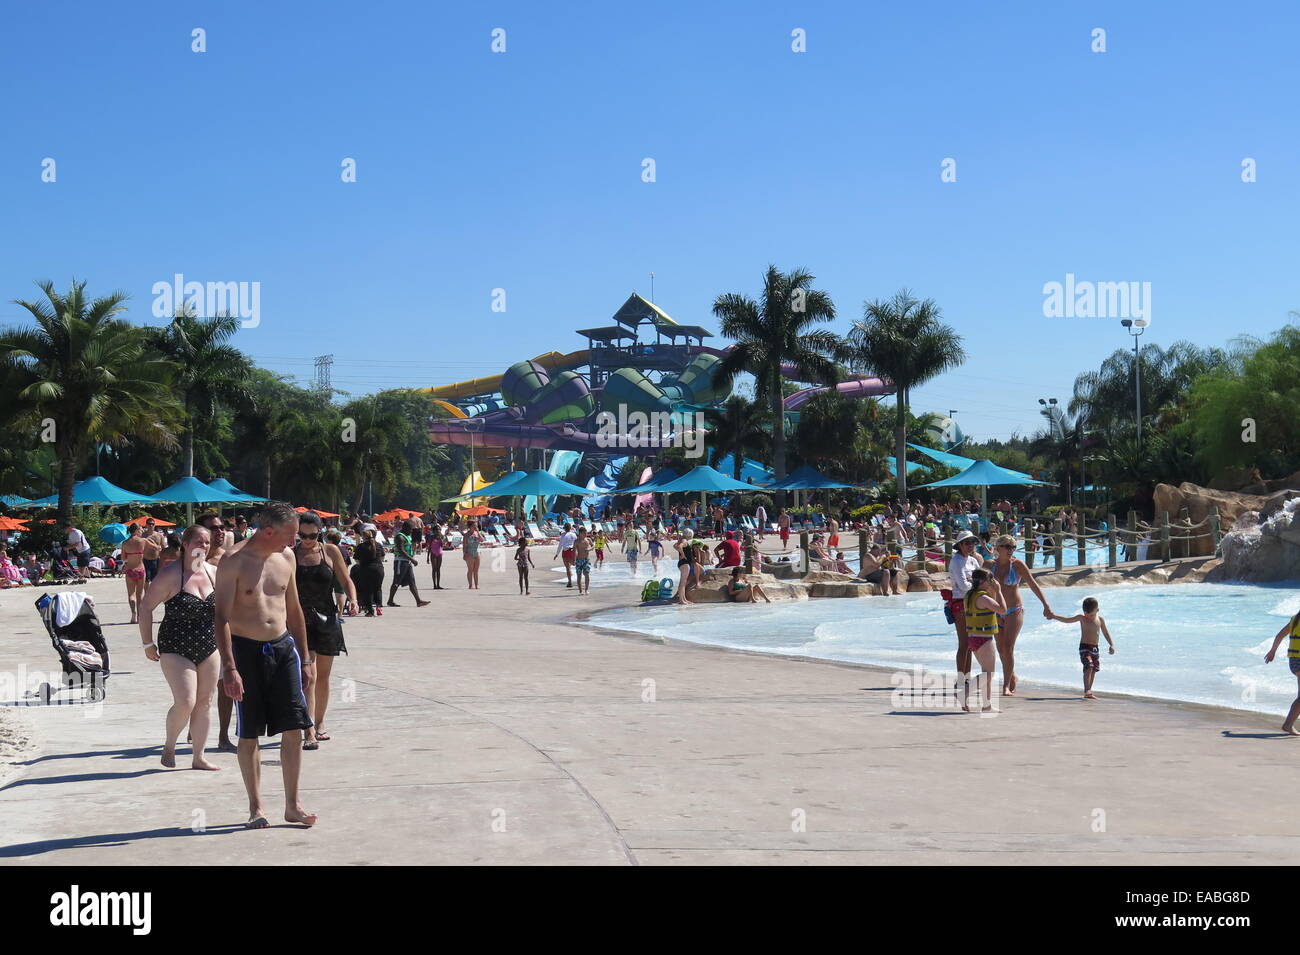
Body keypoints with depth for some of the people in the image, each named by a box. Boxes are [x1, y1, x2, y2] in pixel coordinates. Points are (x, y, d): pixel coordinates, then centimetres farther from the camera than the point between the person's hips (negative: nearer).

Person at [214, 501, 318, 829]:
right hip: (246, 650, -5)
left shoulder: (286, 557, 8)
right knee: (249, 734, 3)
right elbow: (222, 617, -13)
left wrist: (305, 659, 16)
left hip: (283, 647, 5)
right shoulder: (234, 563, -10)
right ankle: (255, 808, 14)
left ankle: (292, 805, 11)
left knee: (294, 728, 1)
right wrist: (229, 667, -21)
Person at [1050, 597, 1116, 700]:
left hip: (1095, 648, 5)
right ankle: (1087, 691, -26)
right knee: (1089, 667, -19)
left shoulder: (1100, 619, 6)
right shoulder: (1082, 618, -4)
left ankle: (1089, 690, 23)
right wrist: (1054, 617, -18)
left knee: (1094, 669, 10)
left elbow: (1106, 633, 13)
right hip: (1085, 647, -5)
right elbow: (1067, 620, -7)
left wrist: (1112, 644, 3)